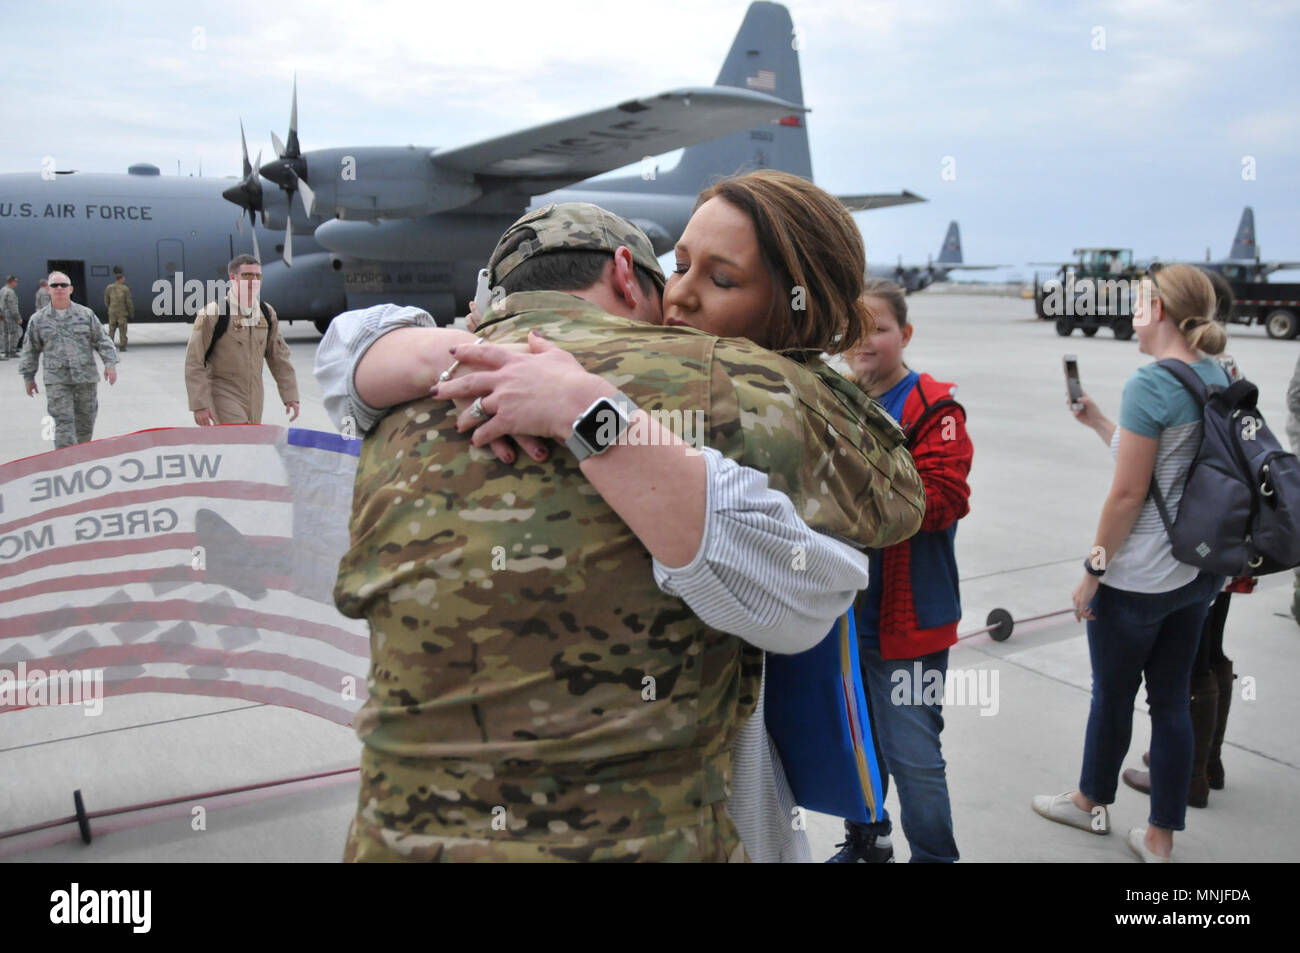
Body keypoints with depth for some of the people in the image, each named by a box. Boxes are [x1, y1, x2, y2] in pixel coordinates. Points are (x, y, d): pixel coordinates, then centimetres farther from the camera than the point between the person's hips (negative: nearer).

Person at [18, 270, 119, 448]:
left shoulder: (86, 314, 6)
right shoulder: (38, 319, 7)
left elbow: (102, 341, 6)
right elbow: (31, 350, 13)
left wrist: (110, 364, -7)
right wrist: (28, 377, 14)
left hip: (86, 378, 1)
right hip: (56, 381, -1)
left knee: (85, 422, 9)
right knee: (64, 423, -9)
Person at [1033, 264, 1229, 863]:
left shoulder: (1150, 385, -19)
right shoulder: (1218, 379, 6)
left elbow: (1129, 494, -19)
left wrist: (1093, 571, -11)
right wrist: (1096, 421, 19)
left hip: (1139, 578, -8)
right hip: (1198, 571, 8)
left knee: (1112, 695, 13)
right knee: (1172, 700, 14)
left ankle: (1091, 803, 35)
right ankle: (1159, 839, 23)